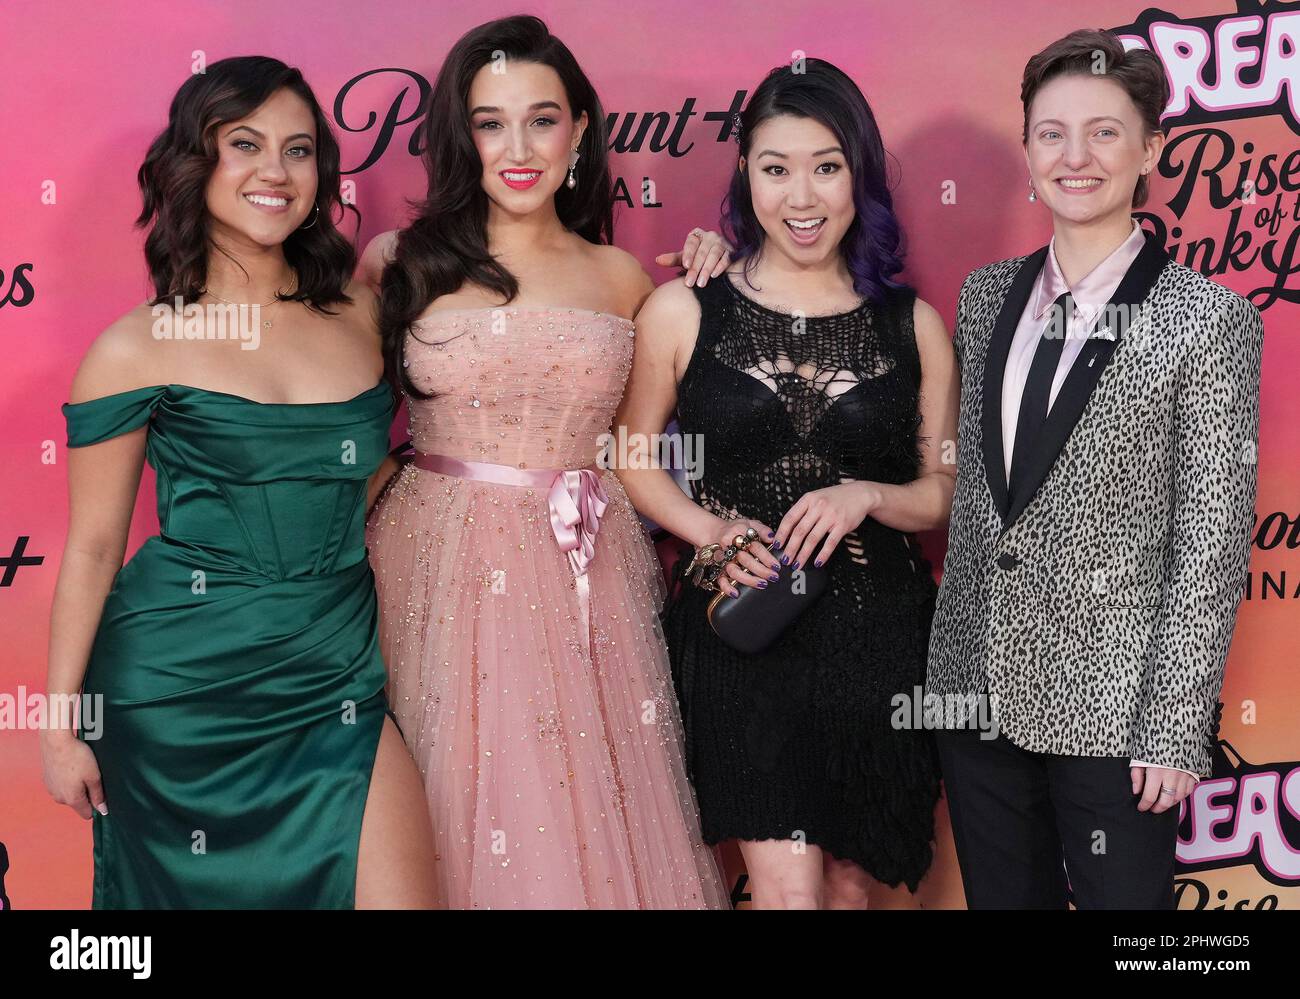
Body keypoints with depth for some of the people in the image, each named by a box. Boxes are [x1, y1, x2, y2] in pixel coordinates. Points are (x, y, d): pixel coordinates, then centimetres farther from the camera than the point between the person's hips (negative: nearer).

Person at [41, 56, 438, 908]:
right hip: (184, 686, -3)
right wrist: (61, 725, -1)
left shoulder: (361, 311, 4)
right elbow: (91, 548, -2)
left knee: (401, 894, -3)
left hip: (338, 673, 3)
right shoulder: (138, 349, -6)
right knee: (205, 891, 11)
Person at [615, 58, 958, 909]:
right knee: (791, 887, -6)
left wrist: (867, 496, -12)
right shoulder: (682, 313, -1)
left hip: (877, 637, 2)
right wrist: (709, 530, -9)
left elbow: (948, 490, 8)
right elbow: (634, 457, 8)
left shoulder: (913, 326, 3)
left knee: (850, 881, 14)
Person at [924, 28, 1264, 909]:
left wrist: (1173, 729, -12)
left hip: (1113, 708, -4)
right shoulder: (987, 295, 6)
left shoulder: (1209, 319, -9)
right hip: (977, 693, 5)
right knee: (1002, 898, 17)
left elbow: (1212, 544, -11)